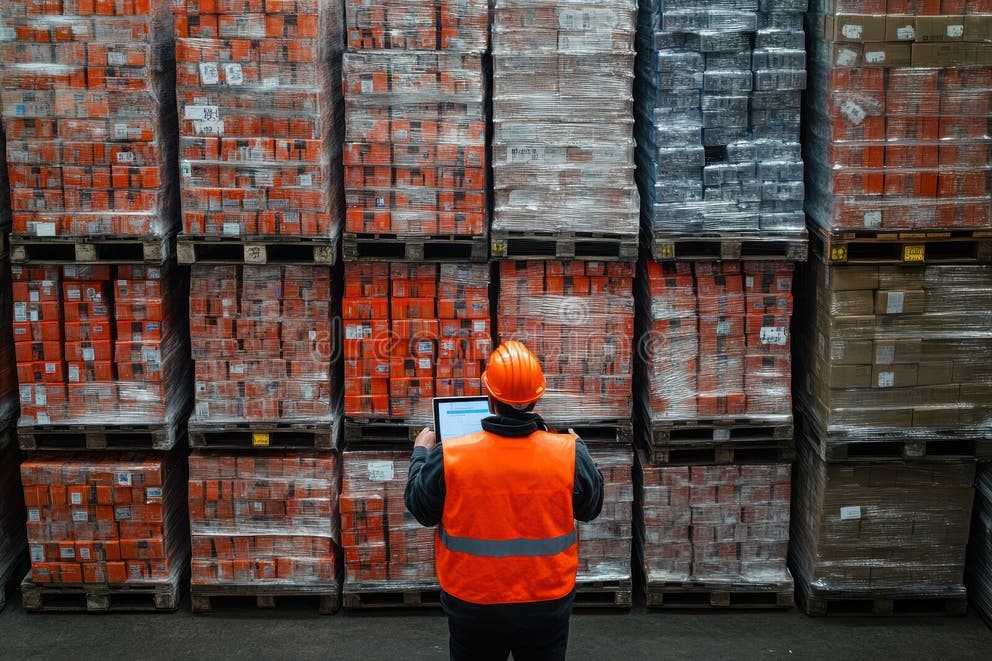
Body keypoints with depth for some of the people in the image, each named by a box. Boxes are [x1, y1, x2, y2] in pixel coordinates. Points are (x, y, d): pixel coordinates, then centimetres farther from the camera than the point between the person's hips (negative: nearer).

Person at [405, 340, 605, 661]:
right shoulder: (569, 454, -16)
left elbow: (421, 510, -1)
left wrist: (421, 454, 16)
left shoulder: (449, 457, -18)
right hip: (548, 604, 1)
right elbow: (590, 508, 2)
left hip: (473, 606, 0)